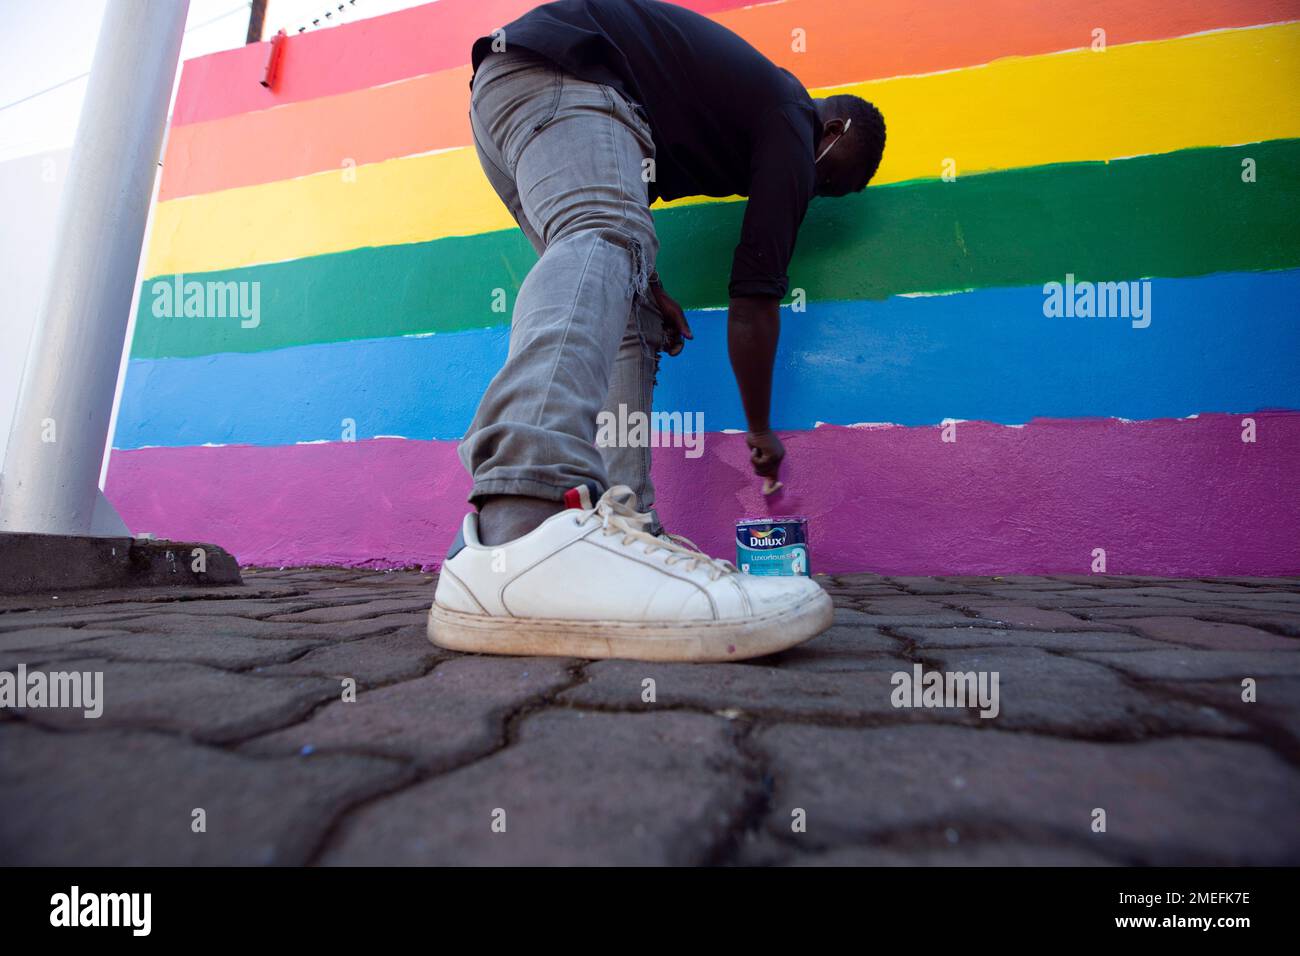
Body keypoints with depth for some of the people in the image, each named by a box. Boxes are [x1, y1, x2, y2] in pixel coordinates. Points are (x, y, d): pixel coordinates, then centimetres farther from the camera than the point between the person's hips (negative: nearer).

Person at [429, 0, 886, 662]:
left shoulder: (763, 92, 26)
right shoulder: (793, 132, 0)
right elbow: (753, 307, -2)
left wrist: (643, 284, 14)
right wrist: (760, 431, 8)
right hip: (559, 70, -10)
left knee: (626, 322, 1)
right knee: (604, 239, -35)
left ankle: (624, 528, -11)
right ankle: (520, 544, -60)